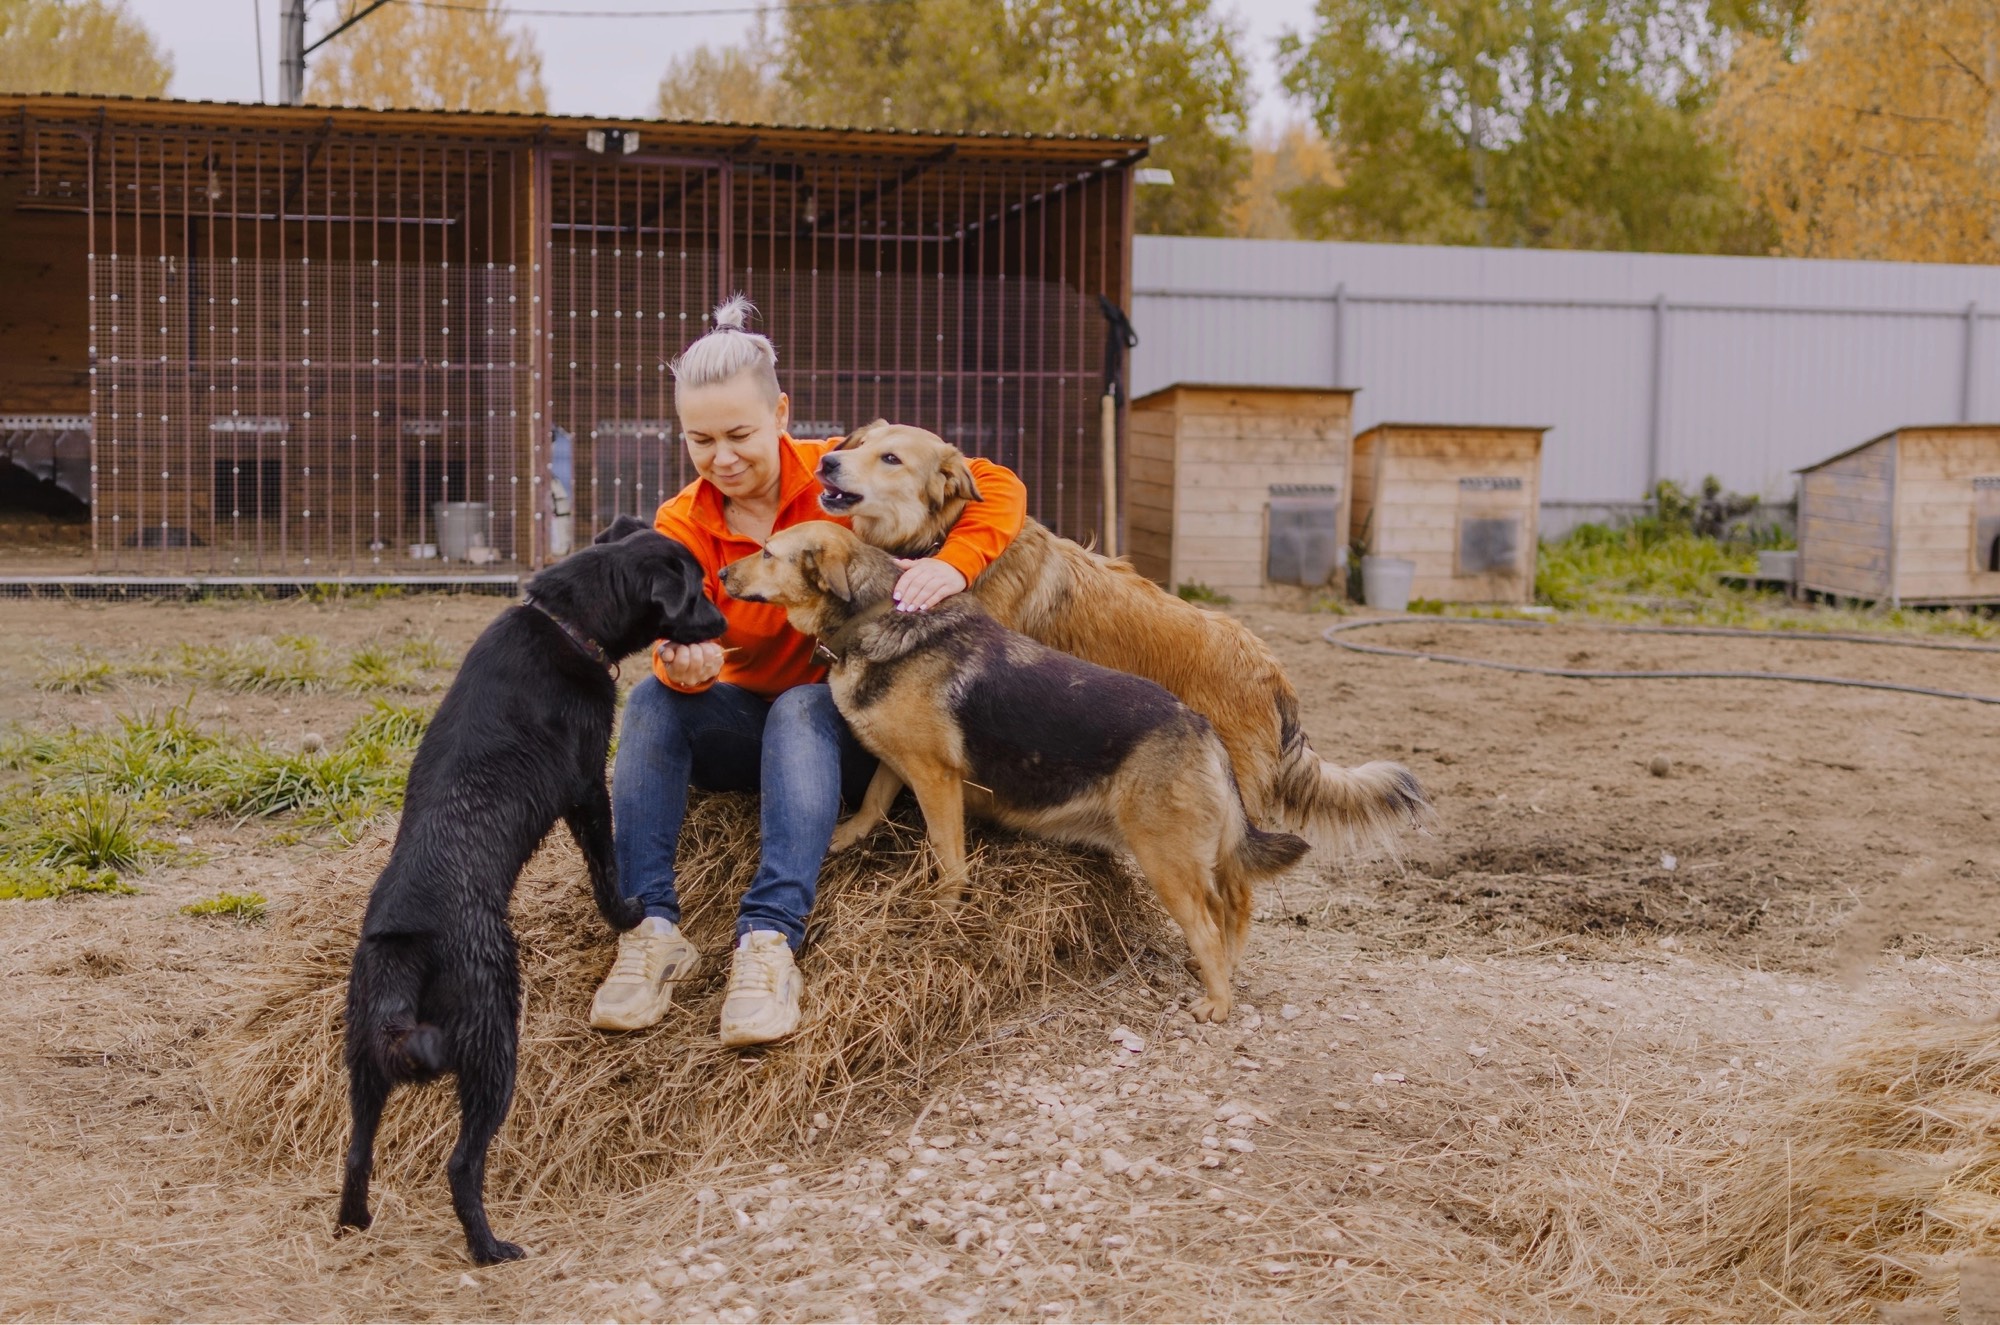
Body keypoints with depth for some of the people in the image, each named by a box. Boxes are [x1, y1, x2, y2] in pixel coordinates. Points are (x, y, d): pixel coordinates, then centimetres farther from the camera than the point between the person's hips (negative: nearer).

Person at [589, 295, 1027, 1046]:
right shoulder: (681, 526, -4)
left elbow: (998, 488, -14)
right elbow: (674, 636, -19)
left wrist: (954, 564, -33)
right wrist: (684, 664, -43)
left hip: (850, 726, -3)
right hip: (743, 725, 3)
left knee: (803, 707, -35)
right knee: (653, 701, -25)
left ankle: (770, 938, -48)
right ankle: (650, 927, -35)